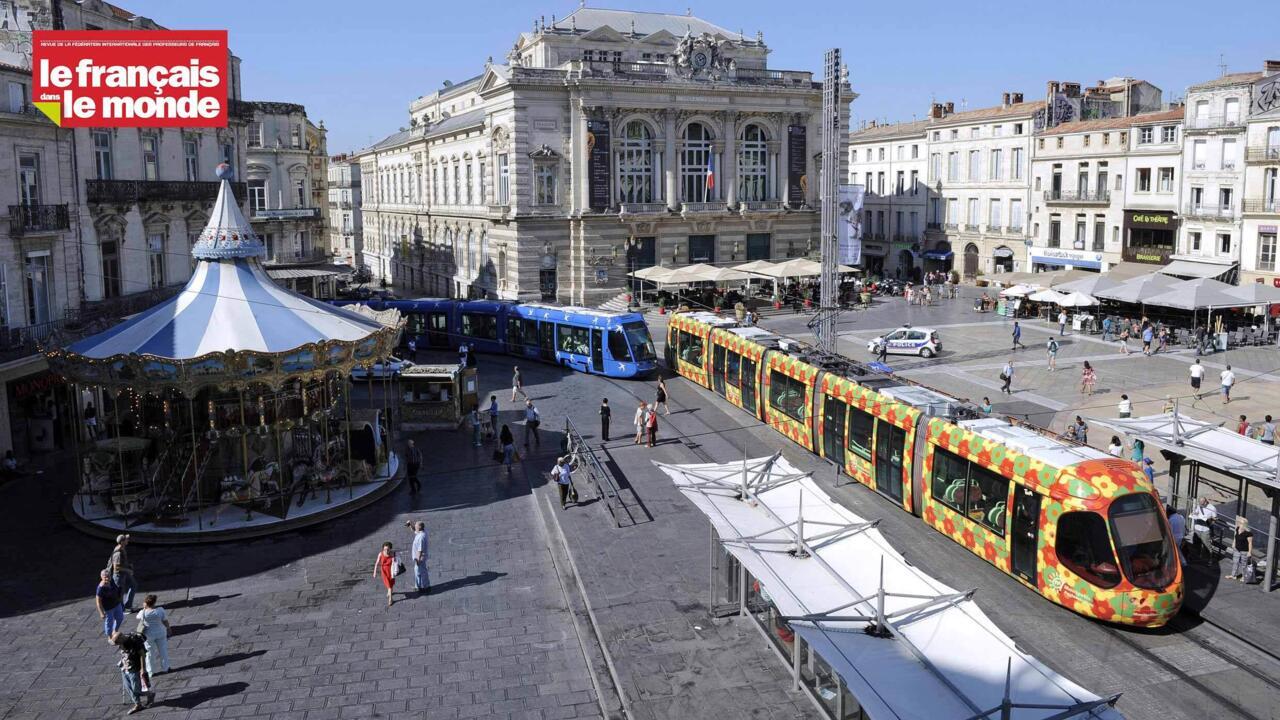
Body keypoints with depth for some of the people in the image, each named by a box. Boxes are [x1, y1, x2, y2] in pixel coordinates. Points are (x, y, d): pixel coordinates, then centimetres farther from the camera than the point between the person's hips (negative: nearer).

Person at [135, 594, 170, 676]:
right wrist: (168, 631, 5)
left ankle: (151, 672, 25)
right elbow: (166, 622, -10)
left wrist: (144, 608, -3)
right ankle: (165, 668, 31)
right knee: (163, 650, 18)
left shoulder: (143, 613, -20)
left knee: (150, 653, 15)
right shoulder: (160, 611, -18)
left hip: (148, 635, -1)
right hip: (160, 633, 1)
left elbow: (138, 618, 4)